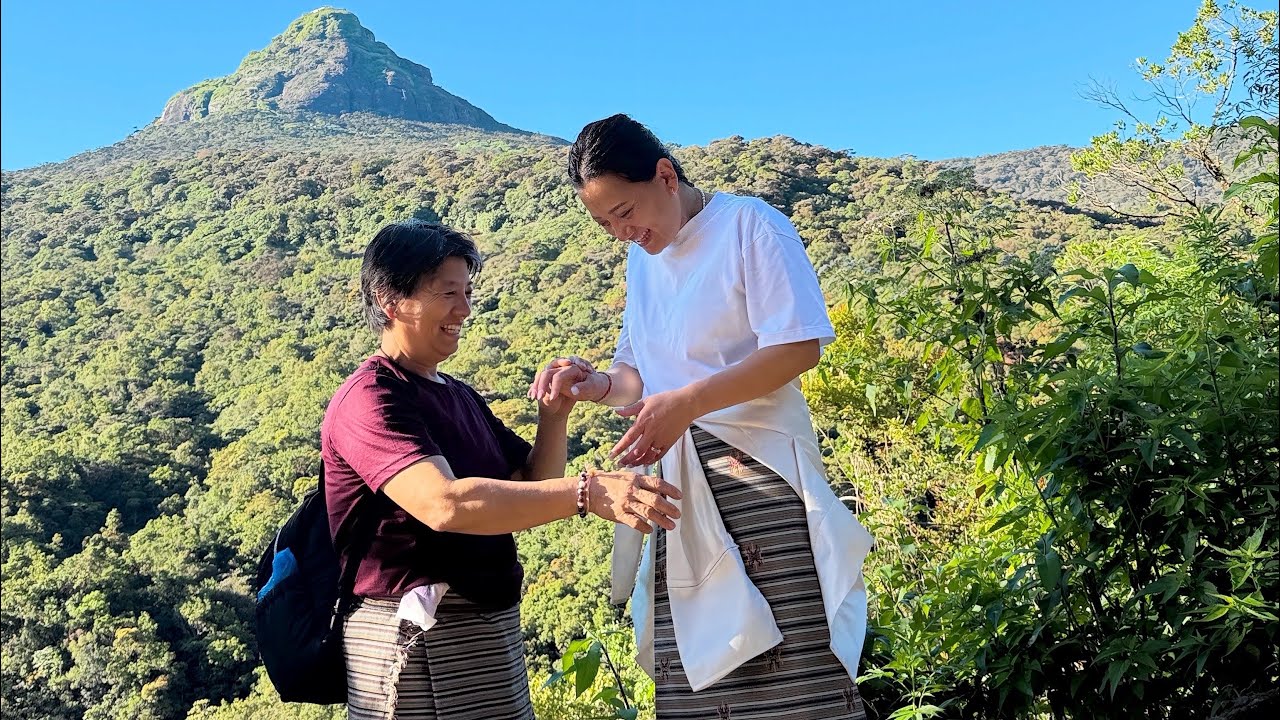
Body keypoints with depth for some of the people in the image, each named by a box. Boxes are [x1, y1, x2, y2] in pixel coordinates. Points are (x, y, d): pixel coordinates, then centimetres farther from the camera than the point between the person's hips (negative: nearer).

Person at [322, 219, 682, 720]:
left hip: (493, 628, 8)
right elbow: (445, 504, -31)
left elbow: (533, 493, 10)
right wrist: (588, 492, -37)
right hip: (416, 635, -8)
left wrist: (553, 415, -6)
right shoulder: (368, 400, -14)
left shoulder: (461, 397, 13)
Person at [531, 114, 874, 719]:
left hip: (758, 470, -6)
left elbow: (800, 346, -13)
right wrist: (598, 384, -1)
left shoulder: (750, 224, -4)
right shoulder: (642, 259, 18)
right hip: (680, 485, 6)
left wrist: (687, 403, -21)